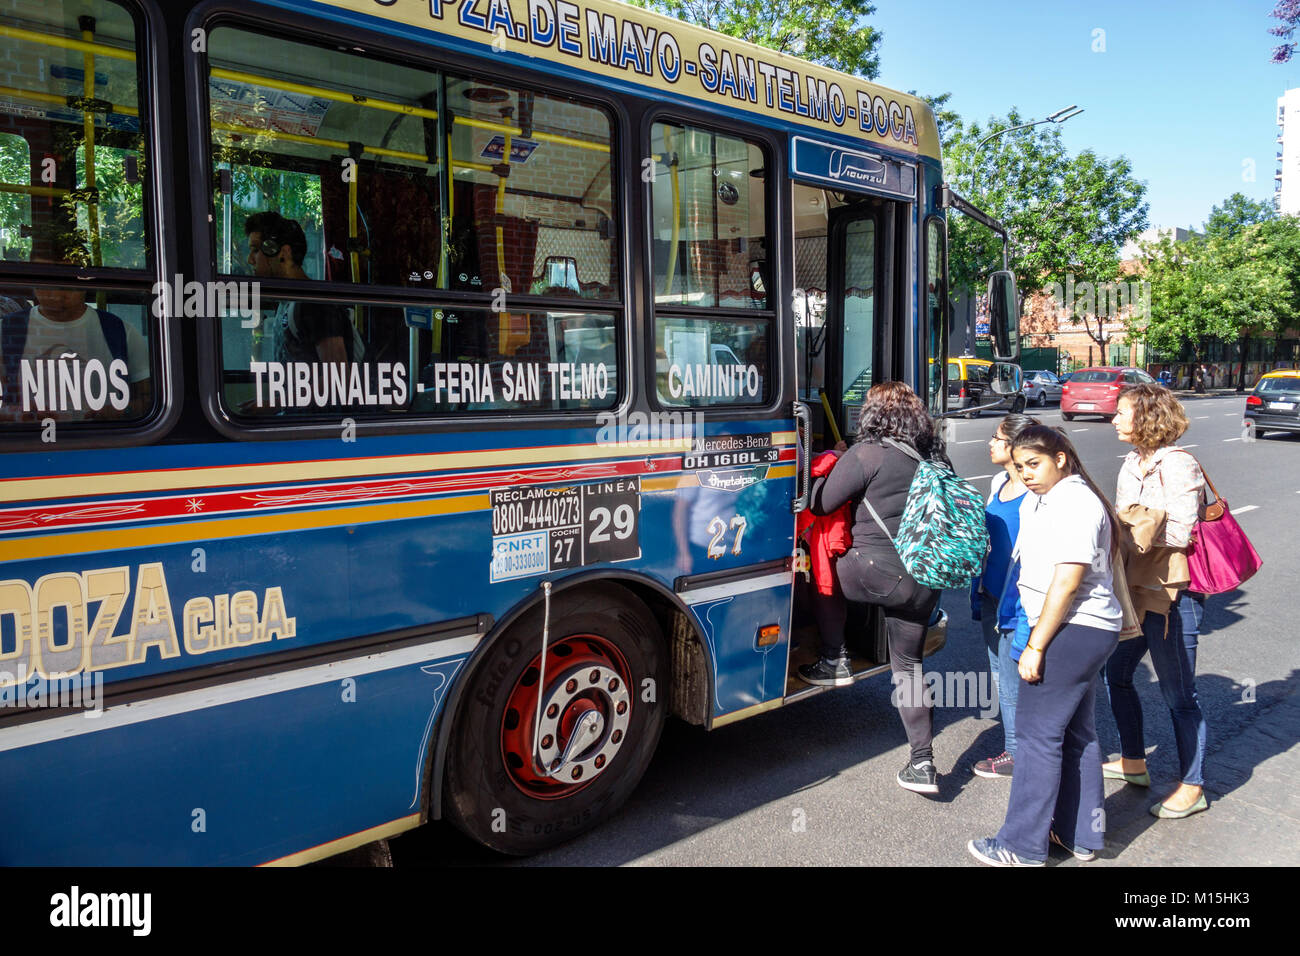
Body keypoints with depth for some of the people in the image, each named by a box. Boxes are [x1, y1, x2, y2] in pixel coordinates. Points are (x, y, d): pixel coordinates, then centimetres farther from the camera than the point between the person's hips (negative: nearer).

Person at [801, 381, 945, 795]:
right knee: (908, 665, 15)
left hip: (880, 571, -7)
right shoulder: (935, 456, 11)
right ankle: (923, 763, 14)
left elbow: (821, 502, -7)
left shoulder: (867, 454, -11)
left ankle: (834, 660, 23)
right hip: (926, 580, 7)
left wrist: (831, 464, 11)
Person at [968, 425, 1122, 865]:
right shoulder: (1044, 500, 14)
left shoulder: (1074, 504, -18)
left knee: (1038, 733, -4)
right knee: (1075, 732, 16)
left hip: (1072, 631, -11)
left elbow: (1066, 583, -23)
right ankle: (1082, 836, 28)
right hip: (1087, 630, 11)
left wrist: (1035, 647, -20)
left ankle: (1022, 847, 4)